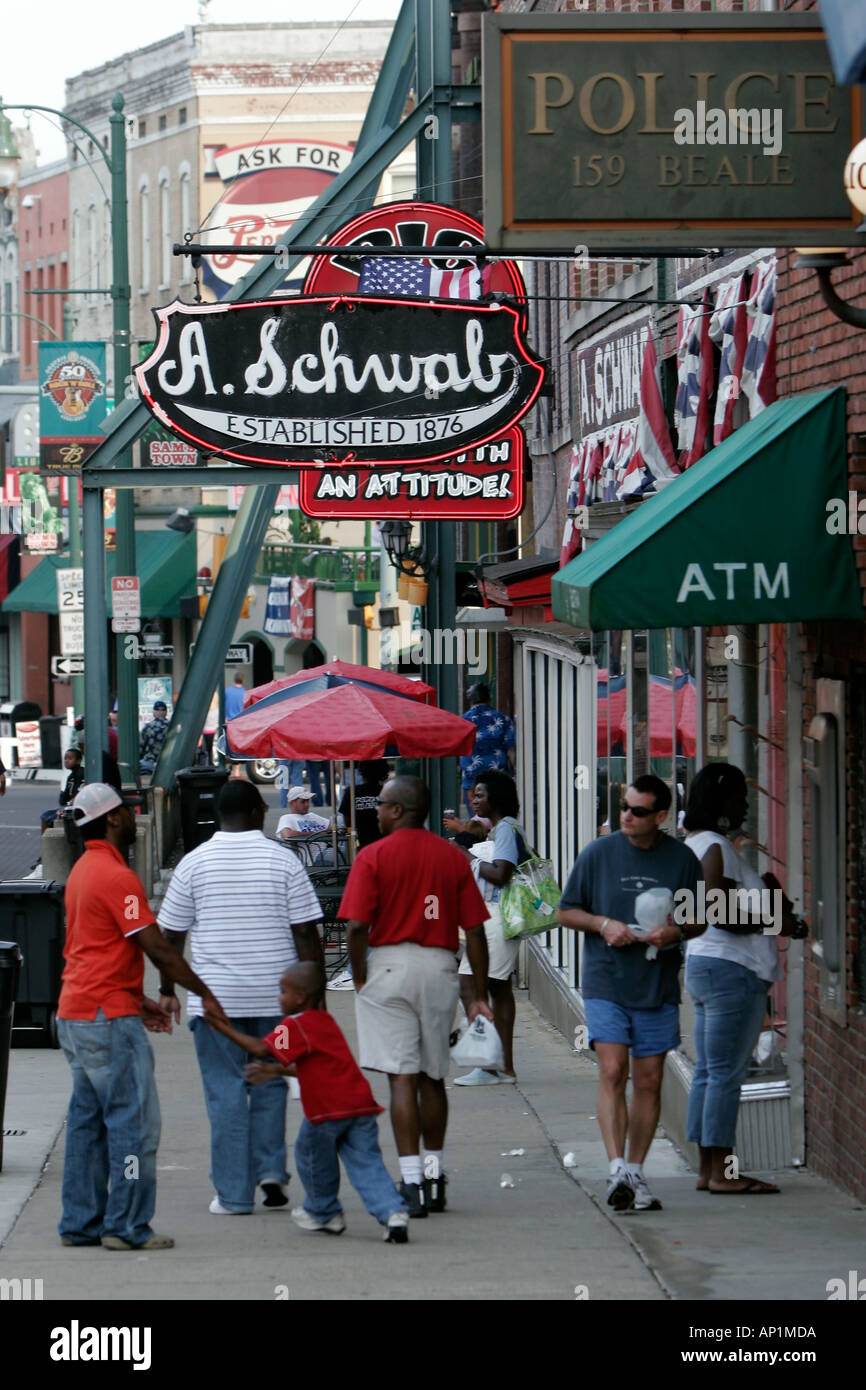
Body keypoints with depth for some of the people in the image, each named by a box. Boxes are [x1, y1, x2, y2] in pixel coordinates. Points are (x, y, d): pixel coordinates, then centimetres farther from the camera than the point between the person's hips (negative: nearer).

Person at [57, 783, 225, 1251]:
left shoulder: (82, 870, 16)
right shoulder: (117, 877, -15)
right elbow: (157, 949, -17)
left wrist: (137, 1000, 21)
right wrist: (205, 993, -9)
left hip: (75, 1014, 10)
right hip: (109, 1018, -10)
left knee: (87, 1121, 12)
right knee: (135, 1123, -6)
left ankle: (81, 1222, 14)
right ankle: (126, 1226, -5)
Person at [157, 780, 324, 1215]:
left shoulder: (194, 862, 0)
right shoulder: (283, 862, -1)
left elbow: (172, 935, 3)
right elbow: (306, 935, -2)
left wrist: (168, 991, 14)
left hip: (215, 996, -1)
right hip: (274, 996, 1)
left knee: (225, 1092, 3)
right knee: (270, 1083, 17)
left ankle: (233, 1194, 3)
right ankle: (271, 1168, 5)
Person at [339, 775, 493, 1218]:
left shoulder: (374, 856, -5)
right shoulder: (453, 857, 6)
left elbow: (357, 926, -14)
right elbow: (475, 931, 4)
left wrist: (360, 980, -1)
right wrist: (479, 995, 9)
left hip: (391, 965, -4)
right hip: (440, 967, 4)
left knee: (401, 1077, -4)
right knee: (433, 1077, 16)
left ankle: (412, 1182, -8)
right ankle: (433, 1174, 24)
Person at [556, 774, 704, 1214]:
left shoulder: (682, 859, 3)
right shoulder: (597, 854, 0)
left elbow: (699, 920, 12)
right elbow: (565, 912, 7)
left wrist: (676, 931, -10)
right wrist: (603, 923, -12)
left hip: (658, 987, 2)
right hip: (605, 983, -2)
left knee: (648, 1081, 5)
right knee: (612, 1071, -15)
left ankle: (635, 1174, 14)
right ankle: (617, 1169, -19)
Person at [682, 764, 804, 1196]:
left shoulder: (695, 845, 18)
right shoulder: (715, 847, -14)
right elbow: (721, 914, -22)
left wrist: (761, 891, 13)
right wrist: (774, 923, -12)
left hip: (703, 966, 11)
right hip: (731, 970, -11)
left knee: (708, 1073, 10)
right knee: (726, 1073, -8)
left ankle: (708, 1169, 12)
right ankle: (722, 1171, -8)